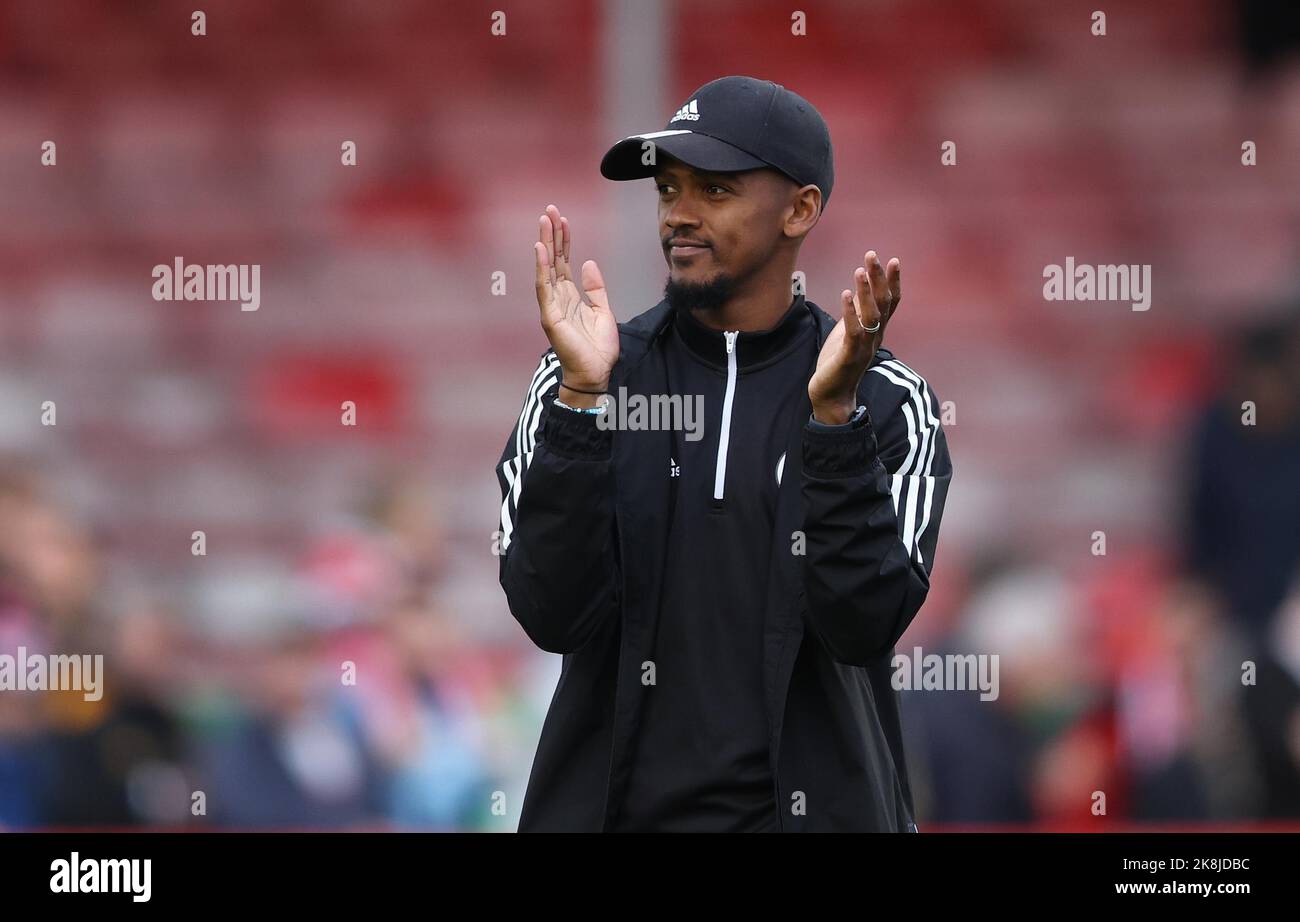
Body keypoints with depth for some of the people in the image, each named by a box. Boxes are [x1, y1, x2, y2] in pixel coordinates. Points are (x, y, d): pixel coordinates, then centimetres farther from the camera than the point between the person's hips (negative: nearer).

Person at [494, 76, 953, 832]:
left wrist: (834, 415, -23)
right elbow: (553, 614, -13)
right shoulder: (574, 383, -1)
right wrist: (582, 400, -22)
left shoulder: (885, 401, -2)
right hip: (611, 805, 1)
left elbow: (864, 624, -14)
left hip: (810, 802, -1)